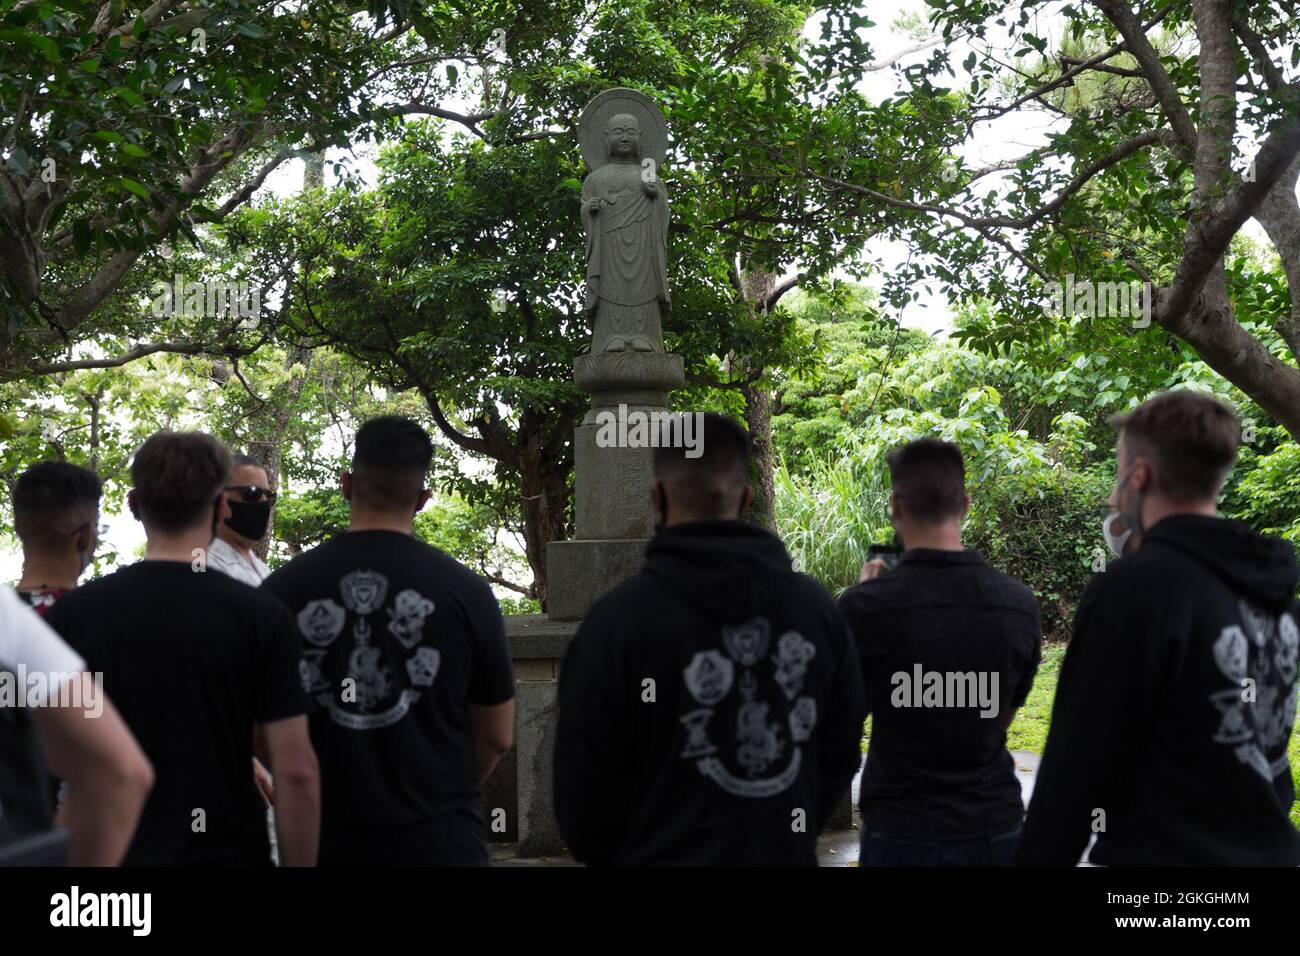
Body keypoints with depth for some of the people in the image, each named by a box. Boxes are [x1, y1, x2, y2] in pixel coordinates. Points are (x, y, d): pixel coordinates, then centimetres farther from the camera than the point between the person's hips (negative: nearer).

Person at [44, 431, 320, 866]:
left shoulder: (71, 613, -4)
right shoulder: (261, 616, -11)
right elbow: (294, 770, -12)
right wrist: (300, 863, -2)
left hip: (115, 850, 2)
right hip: (229, 850, -2)